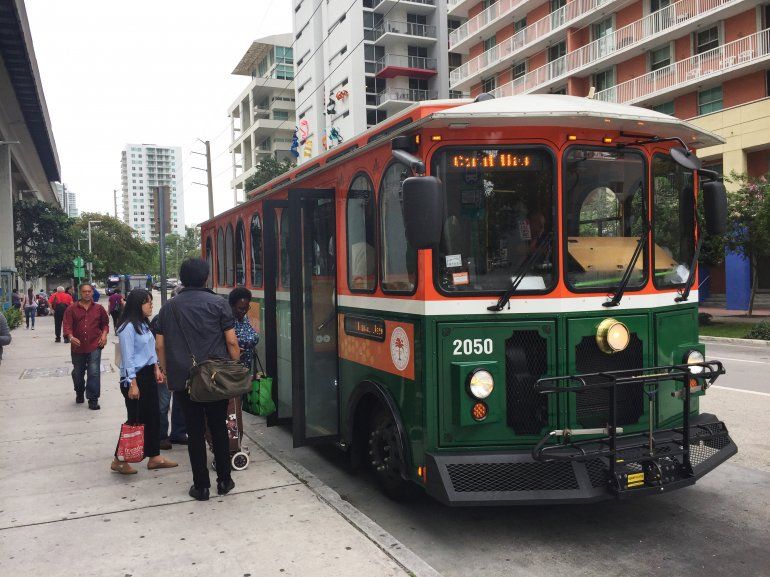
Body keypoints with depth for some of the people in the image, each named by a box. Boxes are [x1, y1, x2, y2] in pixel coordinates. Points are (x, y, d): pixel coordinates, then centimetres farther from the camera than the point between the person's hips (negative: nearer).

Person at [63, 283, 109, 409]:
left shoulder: (99, 308, 5)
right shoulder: (71, 309, 0)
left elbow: (105, 324, 17)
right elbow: (67, 325, -7)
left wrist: (104, 334, -1)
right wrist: (71, 337, -25)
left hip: (94, 346, -1)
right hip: (77, 346, 1)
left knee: (94, 373, -10)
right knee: (77, 373, 17)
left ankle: (93, 400, -2)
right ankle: (79, 393, 43)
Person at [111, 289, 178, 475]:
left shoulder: (145, 324, 11)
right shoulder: (128, 327, -16)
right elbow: (127, 357, -18)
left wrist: (156, 369, 14)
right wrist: (133, 384, -20)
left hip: (148, 374, 9)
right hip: (135, 376, -9)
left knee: (152, 416, 11)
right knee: (135, 419, -1)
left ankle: (154, 457, 20)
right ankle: (118, 460, 13)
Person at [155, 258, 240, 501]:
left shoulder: (169, 307, 7)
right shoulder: (218, 303, -3)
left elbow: (160, 346, 8)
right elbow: (231, 342, -6)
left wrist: (168, 373, 17)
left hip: (182, 379, 2)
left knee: (194, 431, 8)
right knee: (219, 429, 11)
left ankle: (201, 485, 13)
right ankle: (224, 481, 18)